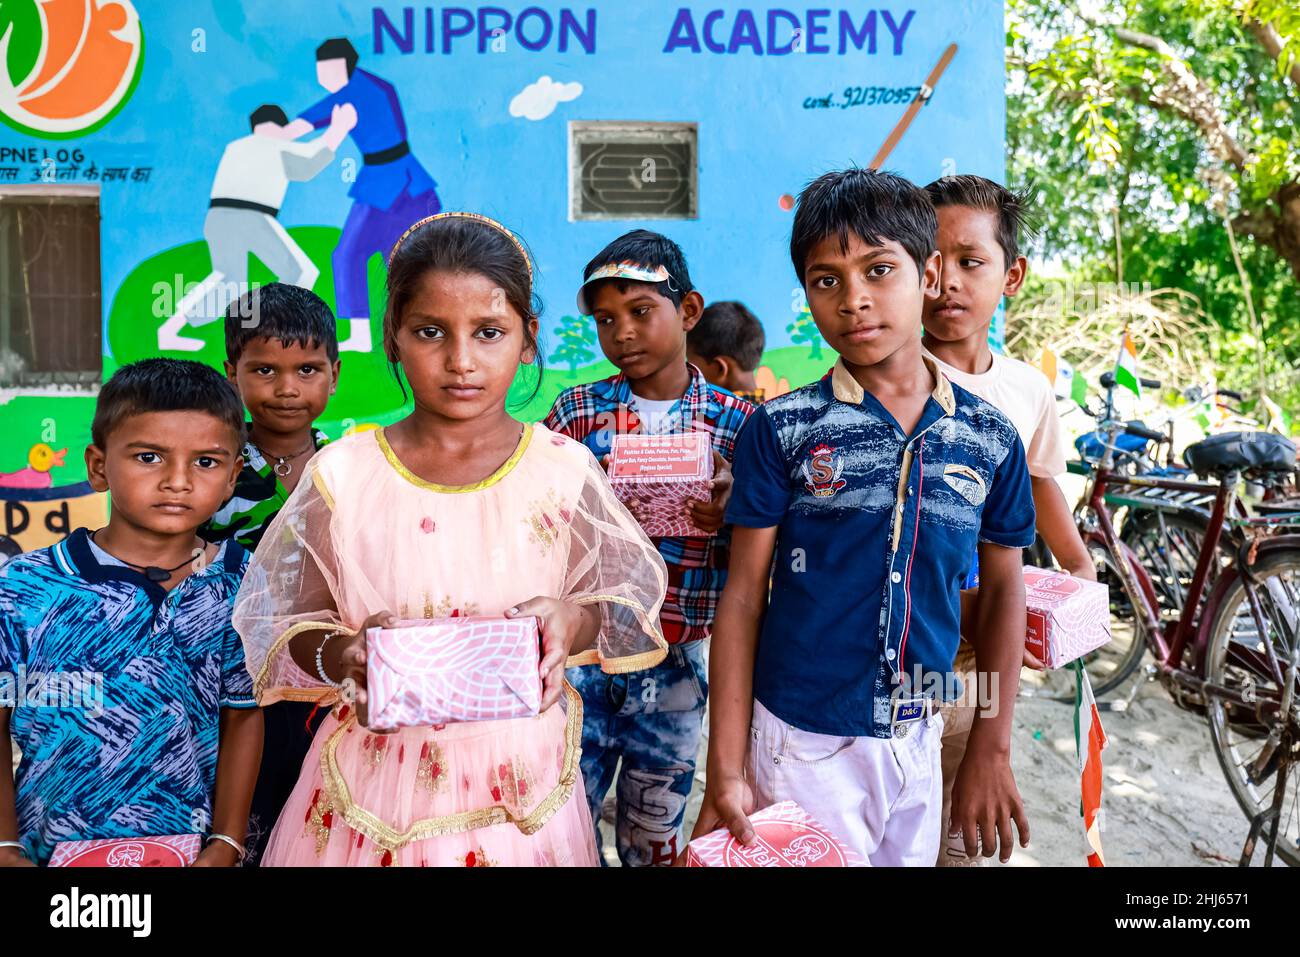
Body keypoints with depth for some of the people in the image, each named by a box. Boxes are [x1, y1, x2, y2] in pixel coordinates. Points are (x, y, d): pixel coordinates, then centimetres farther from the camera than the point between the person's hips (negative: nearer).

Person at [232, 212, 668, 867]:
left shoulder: (564, 471, -7)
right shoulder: (342, 476, -7)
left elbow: (634, 597, -1)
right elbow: (280, 625, -2)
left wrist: (576, 621, -22)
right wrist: (339, 654, -23)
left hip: (520, 782, 0)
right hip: (377, 780, 0)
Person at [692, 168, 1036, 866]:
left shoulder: (989, 438, -1)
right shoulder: (781, 430, -8)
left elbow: (1003, 588, 7)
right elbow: (743, 594, -7)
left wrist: (990, 753, 7)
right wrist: (726, 770, -9)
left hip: (917, 741, 3)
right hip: (801, 741, -2)